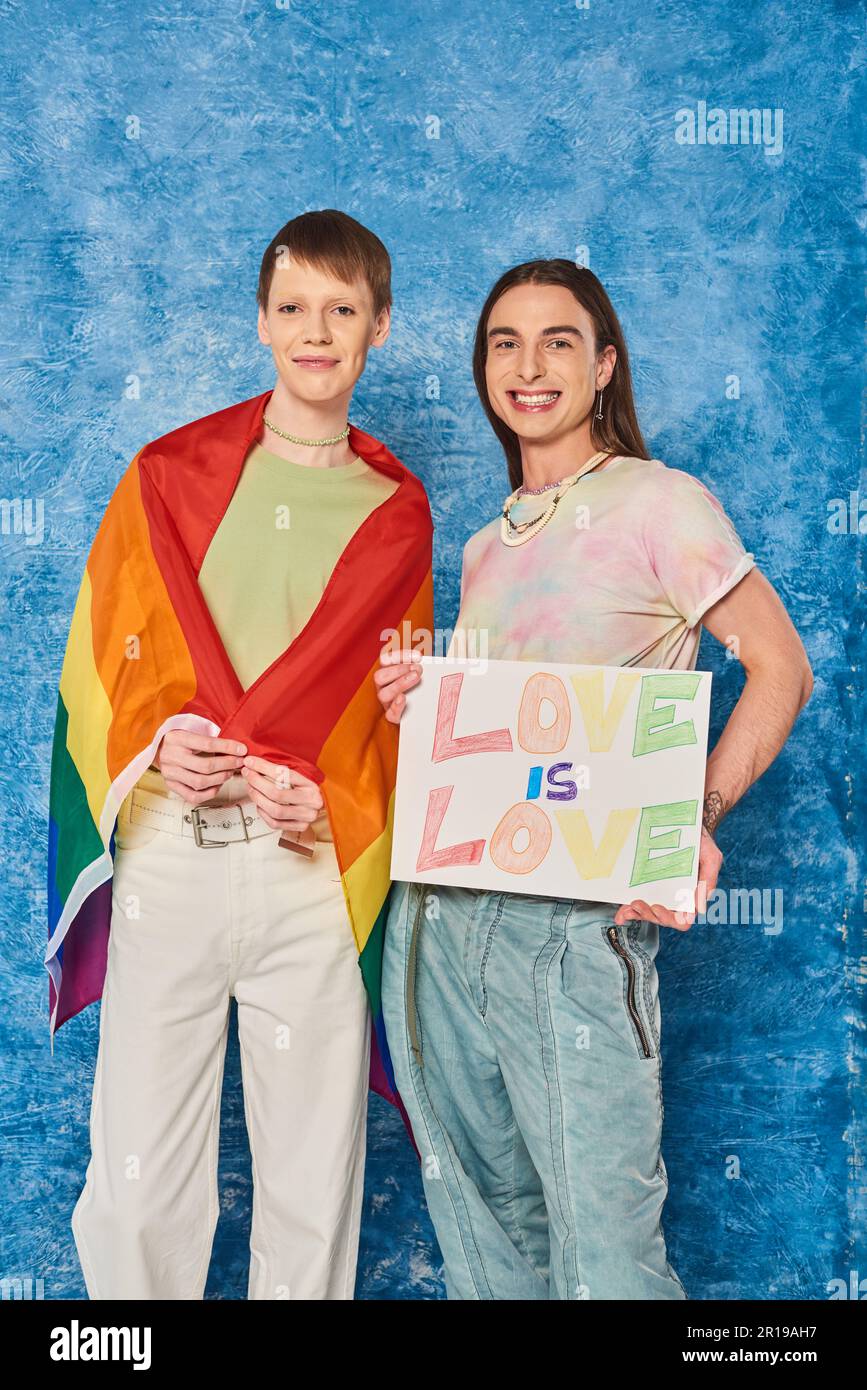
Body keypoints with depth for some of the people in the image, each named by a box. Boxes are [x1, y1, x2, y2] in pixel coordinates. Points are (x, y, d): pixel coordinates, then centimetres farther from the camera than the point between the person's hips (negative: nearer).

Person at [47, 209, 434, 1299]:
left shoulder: (397, 512, 11)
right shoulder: (168, 473, 11)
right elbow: (102, 657, 8)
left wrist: (334, 805, -8)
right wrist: (156, 744, -12)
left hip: (315, 869, 0)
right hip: (165, 855, 0)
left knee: (313, 1188, 7)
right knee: (134, 1187, 3)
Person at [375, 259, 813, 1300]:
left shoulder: (657, 501, -2)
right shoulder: (488, 546, 17)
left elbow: (779, 669, -4)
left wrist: (696, 818, -18)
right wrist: (415, 701, 3)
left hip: (575, 920, -6)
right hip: (436, 917, 7)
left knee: (602, 1255, -2)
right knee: (479, 1222, 16)